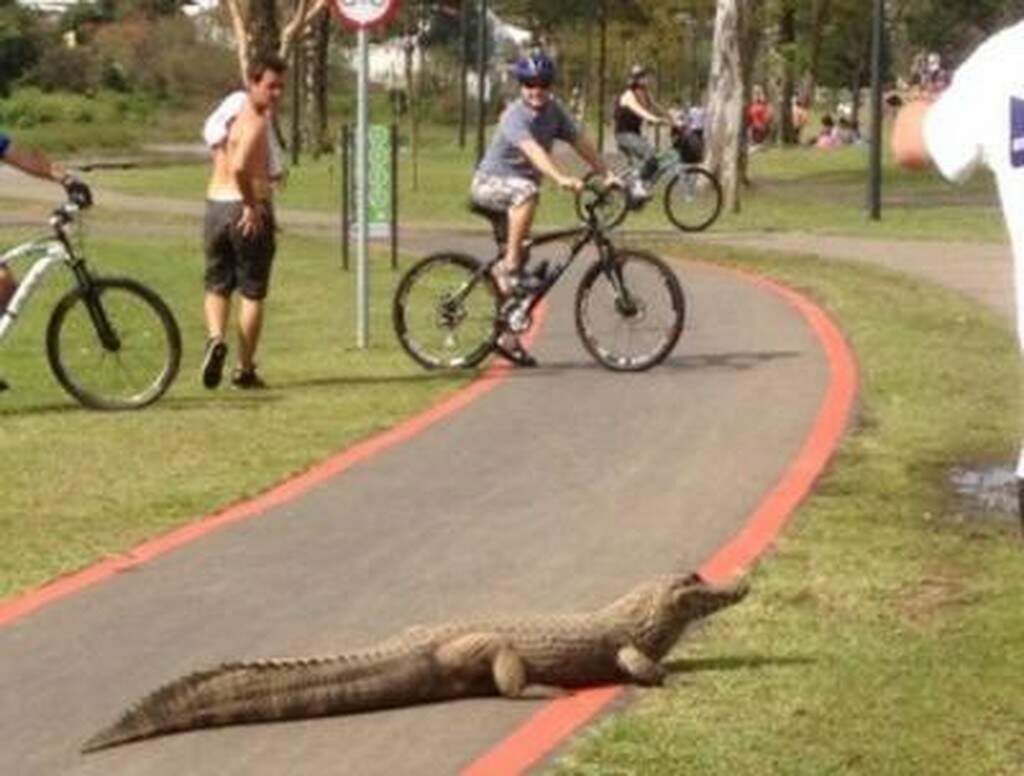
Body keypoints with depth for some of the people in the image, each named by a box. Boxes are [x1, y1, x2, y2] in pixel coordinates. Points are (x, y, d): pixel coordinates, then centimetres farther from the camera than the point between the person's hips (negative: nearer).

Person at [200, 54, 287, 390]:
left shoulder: (233, 112, 10)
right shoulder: (255, 122, -16)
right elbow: (239, 167, -31)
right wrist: (252, 206, -20)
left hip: (216, 206, 7)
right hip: (249, 214, -7)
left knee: (217, 285, 18)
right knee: (252, 292, 6)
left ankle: (215, 338, -8)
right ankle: (244, 369, 10)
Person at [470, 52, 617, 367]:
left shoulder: (554, 110, -1)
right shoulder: (515, 116, -23)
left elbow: (580, 142, -2)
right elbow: (533, 150, -39)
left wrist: (607, 174, -13)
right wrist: (562, 179, -53)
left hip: (516, 189, 7)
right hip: (489, 184, -7)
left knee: (516, 274, 7)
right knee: (526, 191, -41)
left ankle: (508, 337, 14)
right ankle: (509, 264, -33)